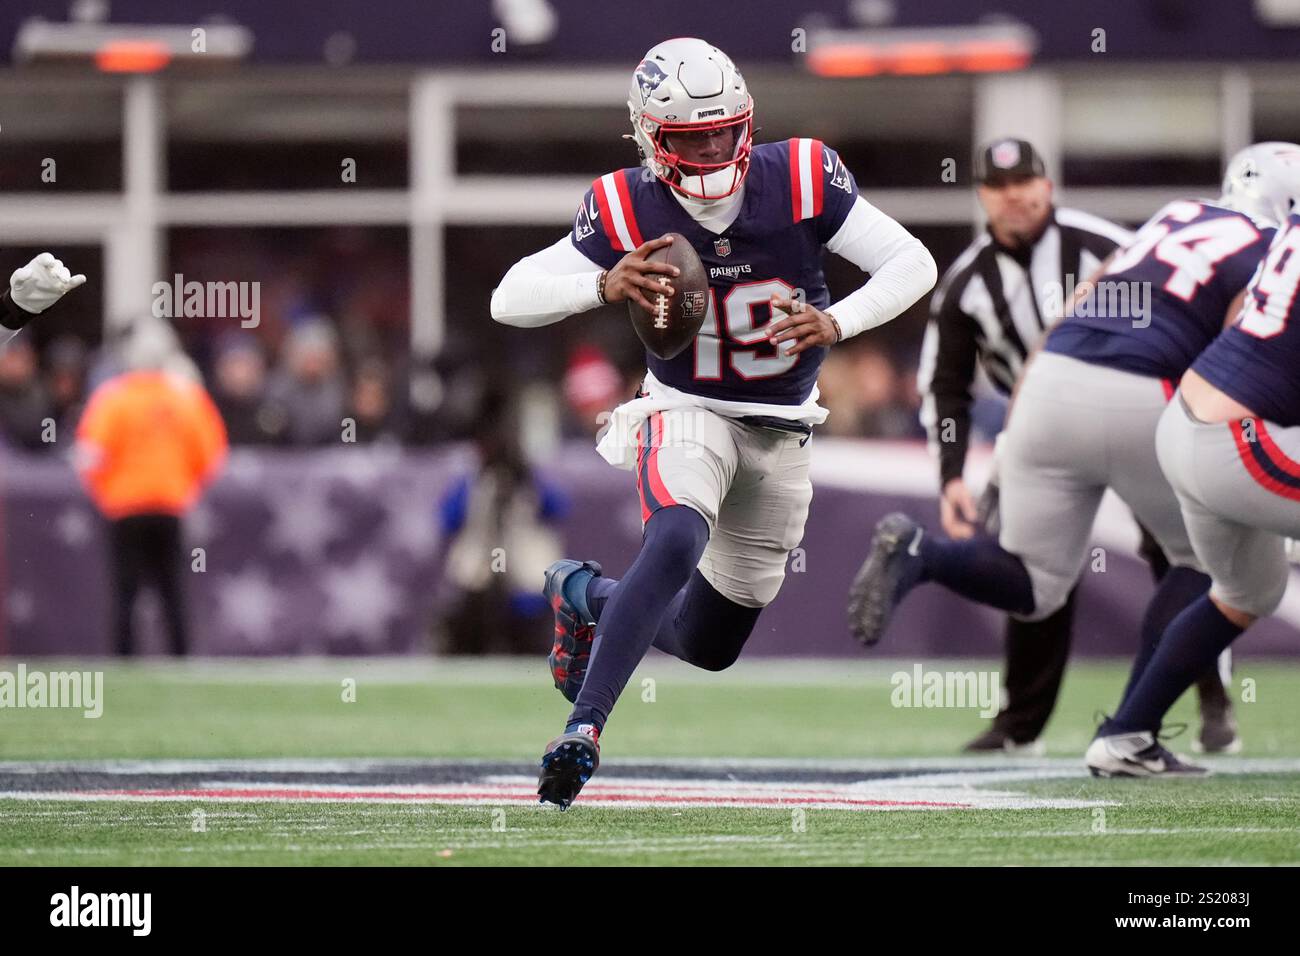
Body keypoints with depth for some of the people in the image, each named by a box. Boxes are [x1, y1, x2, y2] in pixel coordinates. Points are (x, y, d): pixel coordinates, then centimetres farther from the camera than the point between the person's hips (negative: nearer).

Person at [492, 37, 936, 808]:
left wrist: (835, 323, -33)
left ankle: (586, 596, 41)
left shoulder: (800, 180, -17)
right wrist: (604, 286, -39)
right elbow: (510, 299, -20)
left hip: (782, 431, 3)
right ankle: (584, 728, -31)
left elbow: (913, 264, -16)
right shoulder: (628, 211, -18)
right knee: (677, 543, -36)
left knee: (710, 647, 12)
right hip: (688, 415, -3)